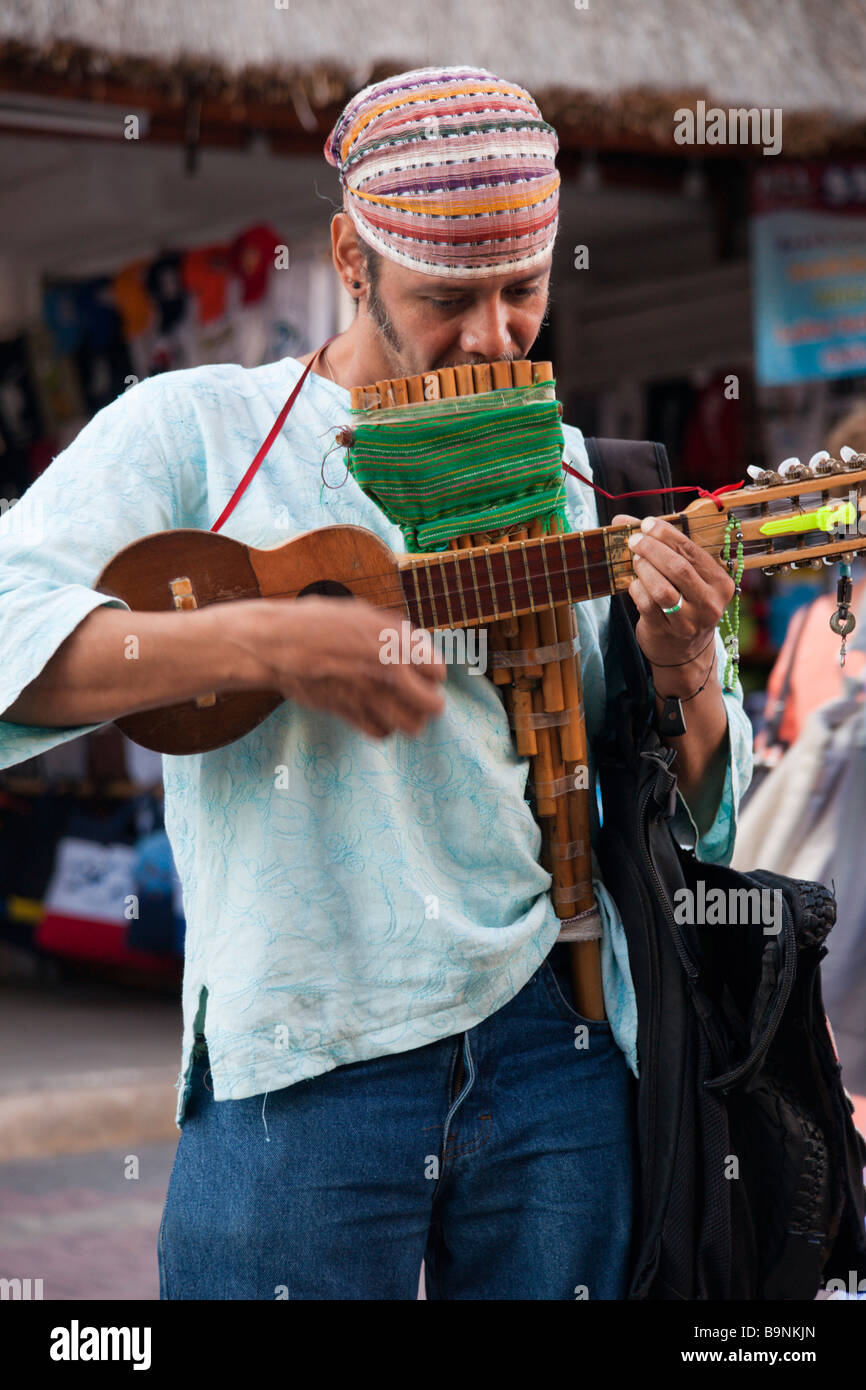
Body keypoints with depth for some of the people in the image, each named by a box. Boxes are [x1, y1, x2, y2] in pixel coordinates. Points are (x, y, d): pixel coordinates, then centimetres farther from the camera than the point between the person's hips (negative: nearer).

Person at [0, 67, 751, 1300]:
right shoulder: (194, 431, 0)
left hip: (563, 1043, 4)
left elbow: (698, 821, 14)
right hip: (299, 1061, -3)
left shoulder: (578, 474, 12)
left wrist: (685, 677, -8)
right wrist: (264, 643, -22)